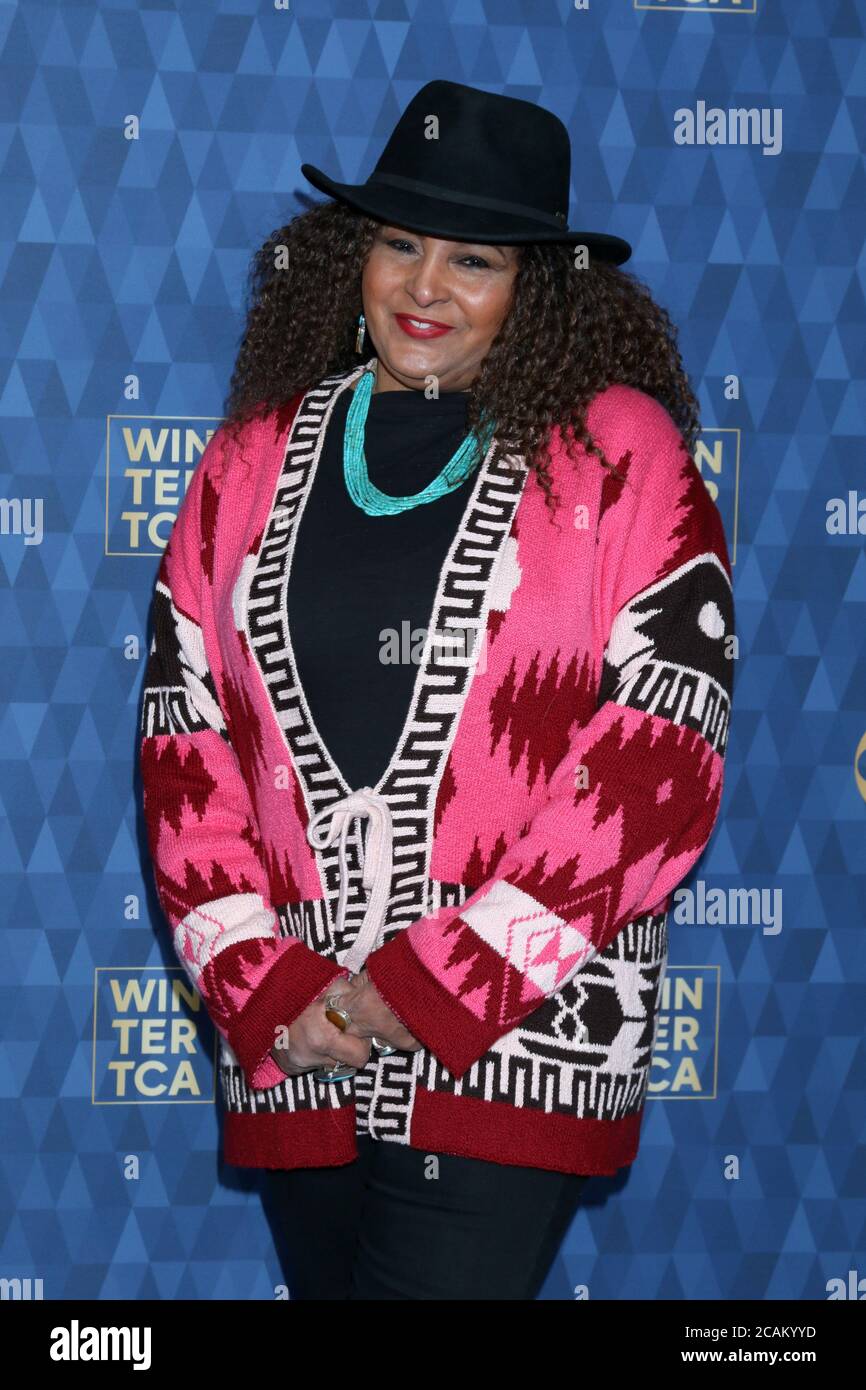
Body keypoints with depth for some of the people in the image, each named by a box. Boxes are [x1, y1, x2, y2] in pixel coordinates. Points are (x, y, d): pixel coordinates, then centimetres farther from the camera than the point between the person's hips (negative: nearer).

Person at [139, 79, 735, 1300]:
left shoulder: (618, 454, 0)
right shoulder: (252, 461, 11)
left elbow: (668, 745, -7)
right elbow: (184, 731, 9)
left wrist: (444, 985, -12)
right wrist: (258, 980, -5)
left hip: (522, 1023, -4)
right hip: (294, 1040, 4)